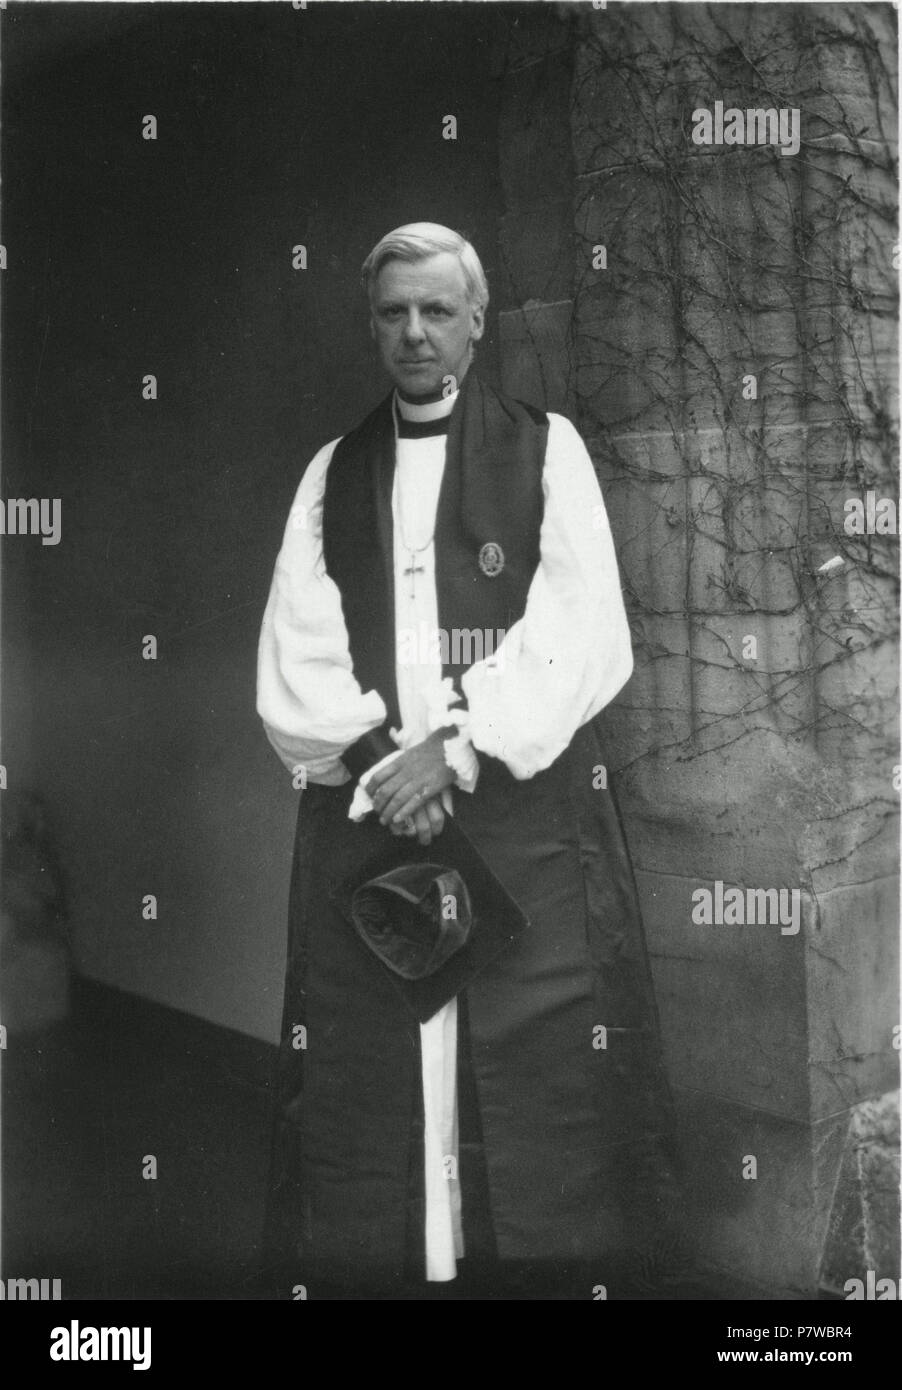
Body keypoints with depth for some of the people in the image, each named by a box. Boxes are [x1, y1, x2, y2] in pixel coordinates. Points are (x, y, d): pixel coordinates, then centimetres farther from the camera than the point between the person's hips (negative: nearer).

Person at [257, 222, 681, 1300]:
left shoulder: (545, 450, 8)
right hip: (361, 808, 2)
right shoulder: (332, 474, 16)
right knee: (367, 1089, -1)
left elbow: (584, 638, -3)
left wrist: (458, 748, -12)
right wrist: (374, 755, -11)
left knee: (541, 1088, -4)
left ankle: (549, 1262, 8)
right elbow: (292, 661, 6)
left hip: (523, 808, -2)